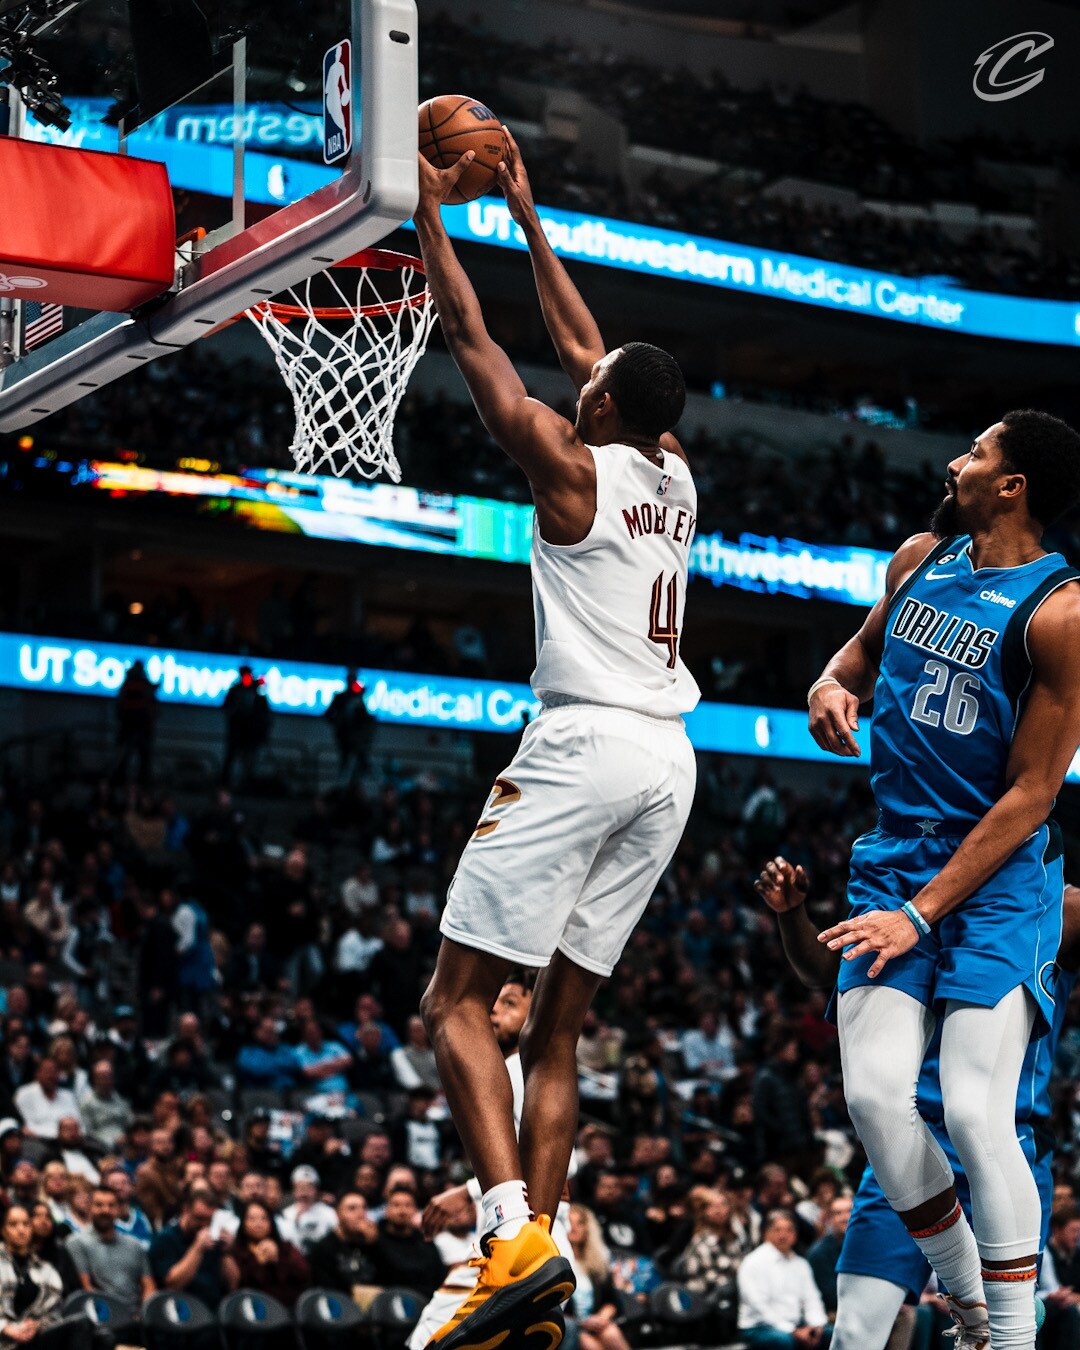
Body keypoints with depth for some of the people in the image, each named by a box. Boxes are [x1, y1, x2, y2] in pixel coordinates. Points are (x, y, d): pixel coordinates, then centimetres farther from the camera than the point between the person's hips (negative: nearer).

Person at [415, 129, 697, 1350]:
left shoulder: (570, 466, -3)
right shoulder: (675, 479, 16)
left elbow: (468, 333, 4)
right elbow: (580, 341, 29)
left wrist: (429, 206, 14)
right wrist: (526, 214, 36)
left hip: (585, 743, -7)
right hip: (671, 759, 8)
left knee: (457, 1001, -6)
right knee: (556, 1026, 9)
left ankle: (515, 1237, -21)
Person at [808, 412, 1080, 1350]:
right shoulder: (921, 559, 7)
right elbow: (867, 647, 28)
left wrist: (922, 916, -16)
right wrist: (832, 684, 2)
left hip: (1000, 875, -5)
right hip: (896, 853, 6)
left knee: (975, 1109, -16)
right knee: (875, 1095, -8)